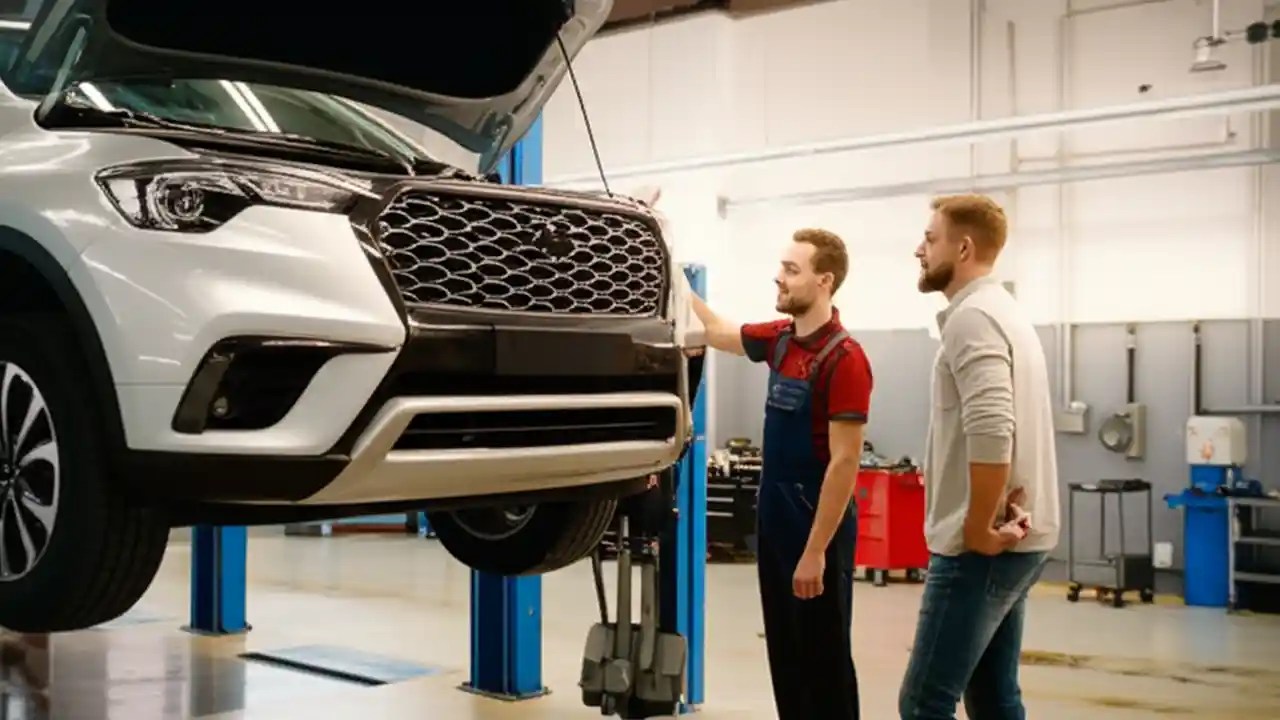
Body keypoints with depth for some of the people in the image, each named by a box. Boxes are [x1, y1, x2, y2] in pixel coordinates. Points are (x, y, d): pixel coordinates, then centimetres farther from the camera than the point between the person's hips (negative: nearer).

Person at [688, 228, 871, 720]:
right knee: (785, 658, 15)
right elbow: (715, 331, 23)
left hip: (816, 530, -8)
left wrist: (816, 551, -21)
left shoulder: (844, 359, -18)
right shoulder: (779, 340, 5)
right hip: (773, 523, 8)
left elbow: (844, 463, -20)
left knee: (824, 662, 3)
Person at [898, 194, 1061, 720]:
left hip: (981, 549, -10)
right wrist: (996, 521, 10)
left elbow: (990, 433, -26)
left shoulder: (971, 317, -14)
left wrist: (979, 531, -17)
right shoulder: (1003, 312, 18)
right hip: (1019, 539, 10)